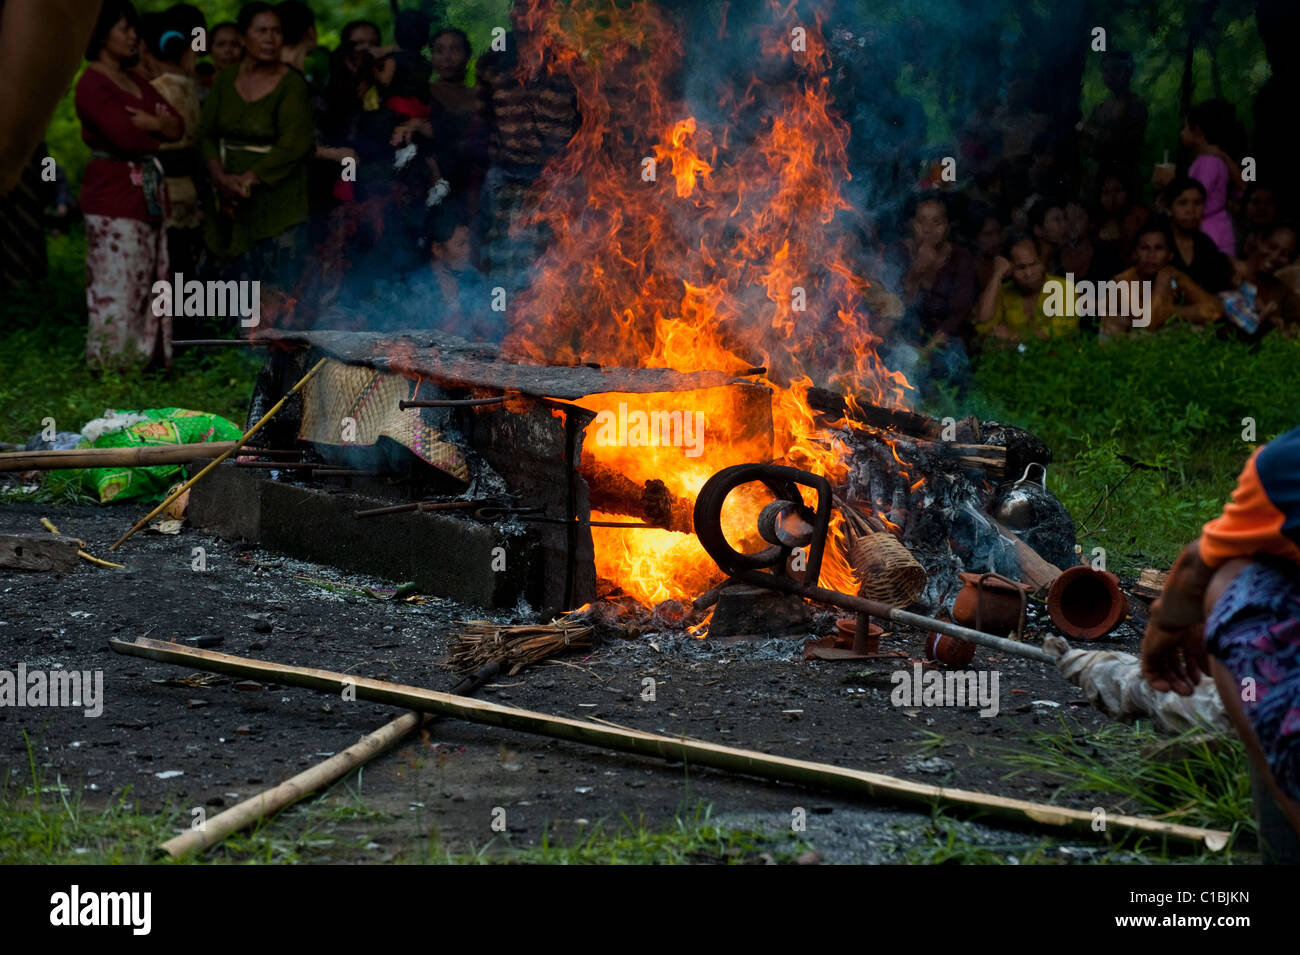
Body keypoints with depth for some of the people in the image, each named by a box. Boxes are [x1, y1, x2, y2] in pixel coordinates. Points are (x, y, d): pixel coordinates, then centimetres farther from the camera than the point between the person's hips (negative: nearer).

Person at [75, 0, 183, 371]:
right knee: (117, 294, -7)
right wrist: (159, 134, -1)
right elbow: (125, 135, -20)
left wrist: (153, 123, -11)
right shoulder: (93, 84, -8)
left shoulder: (137, 84, 19)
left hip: (149, 198, 8)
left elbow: (177, 126, 11)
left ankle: (149, 365, 10)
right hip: (114, 201, -8)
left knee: (150, 291, 7)